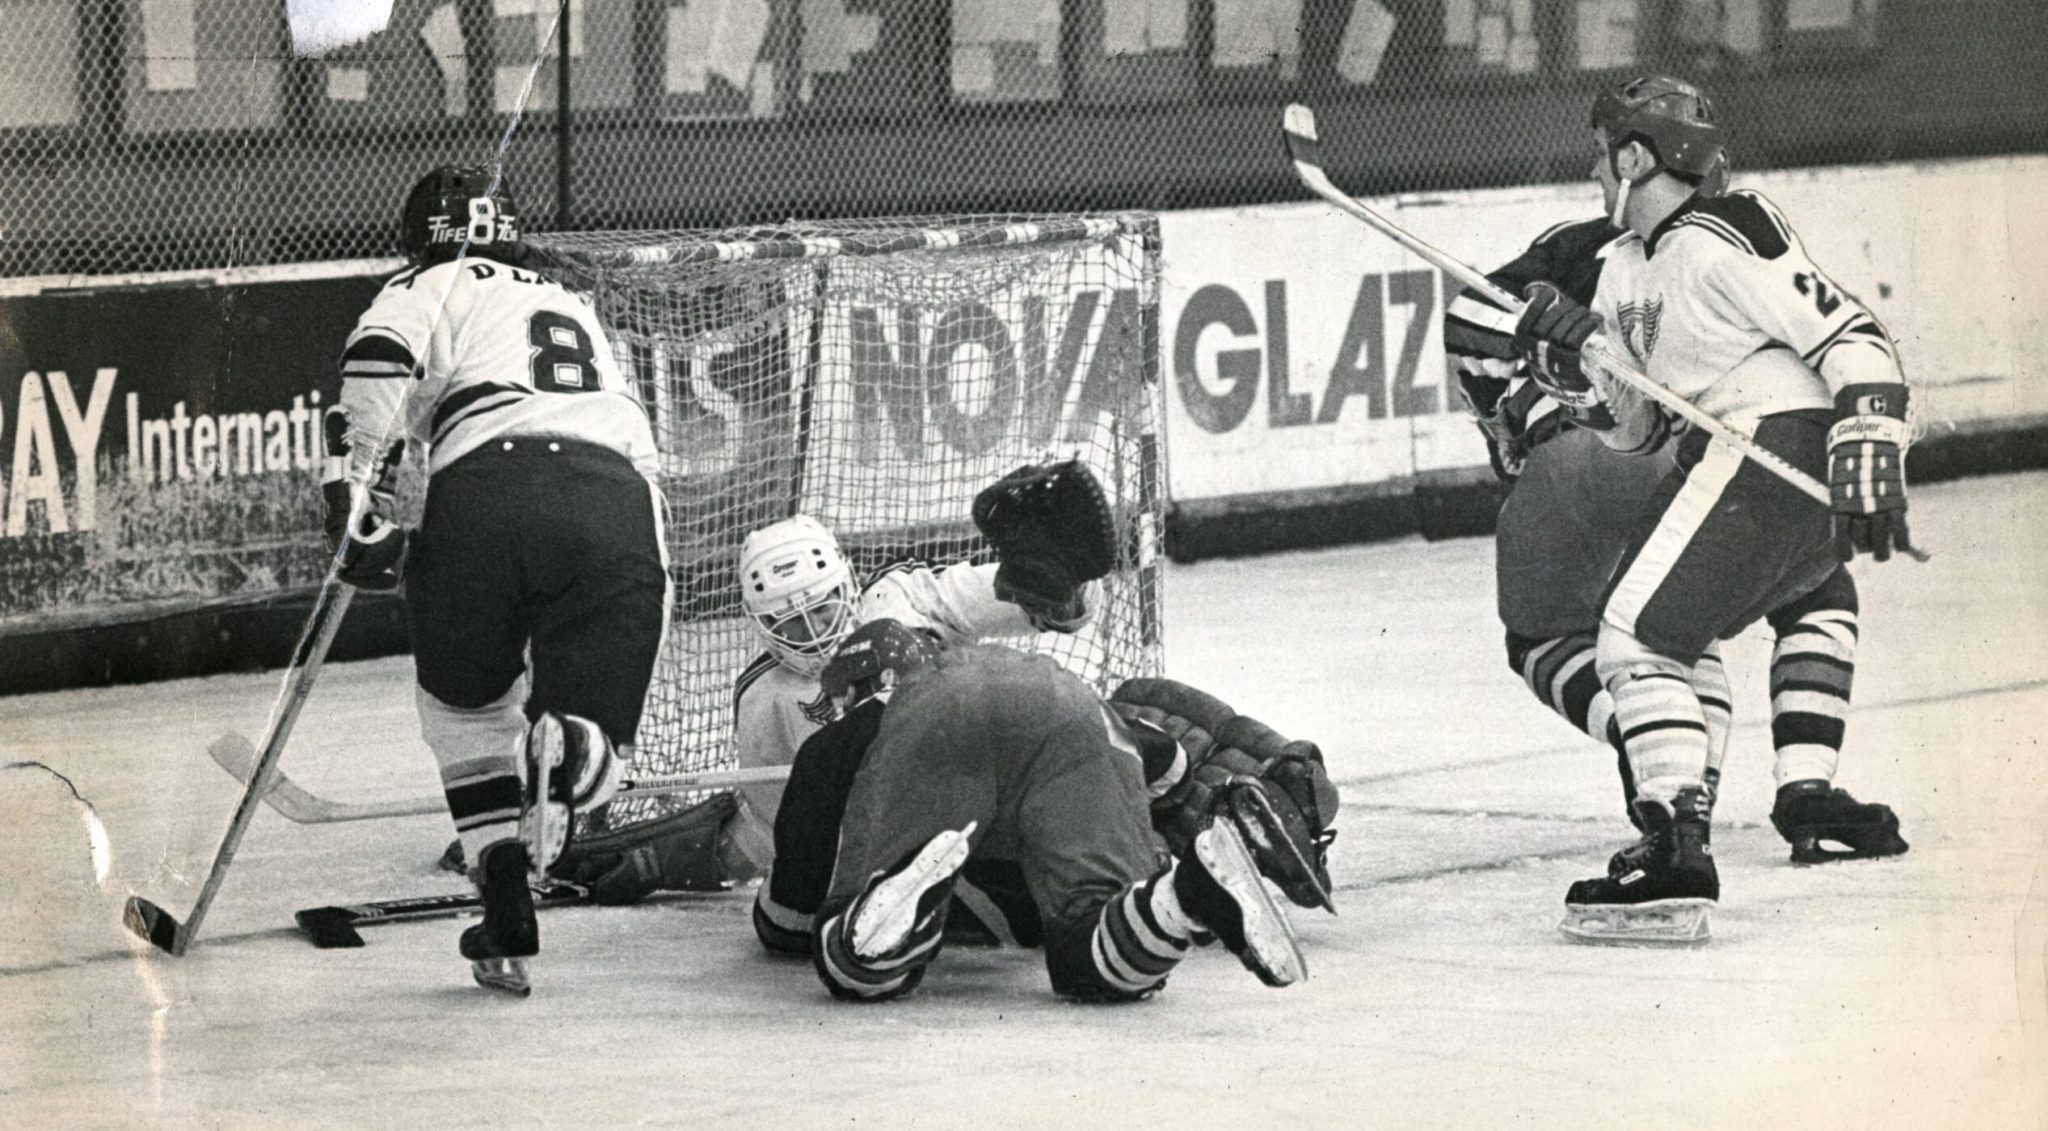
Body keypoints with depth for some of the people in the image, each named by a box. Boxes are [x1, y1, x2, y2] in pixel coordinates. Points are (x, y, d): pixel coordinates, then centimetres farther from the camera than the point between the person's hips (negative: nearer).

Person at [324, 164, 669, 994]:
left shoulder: (424, 293, 23)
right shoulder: (572, 309, 40)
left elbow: (375, 376, 2)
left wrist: (357, 515, 3)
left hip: (489, 495, -3)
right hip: (622, 507, 3)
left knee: (465, 702, 21)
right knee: (593, 735, 10)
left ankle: (507, 923, 11)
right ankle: (567, 755, -28)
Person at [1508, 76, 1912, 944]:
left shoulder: (1717, 243, -12)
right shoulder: (1625, 268, 19)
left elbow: (1852, 341, -14)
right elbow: (1628, 424, 20)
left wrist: (1867, 470, -22)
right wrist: (1569, 361, 1)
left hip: (1779, 443, -11)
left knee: (1640, 633, -17)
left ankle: (1678, 849, -29)